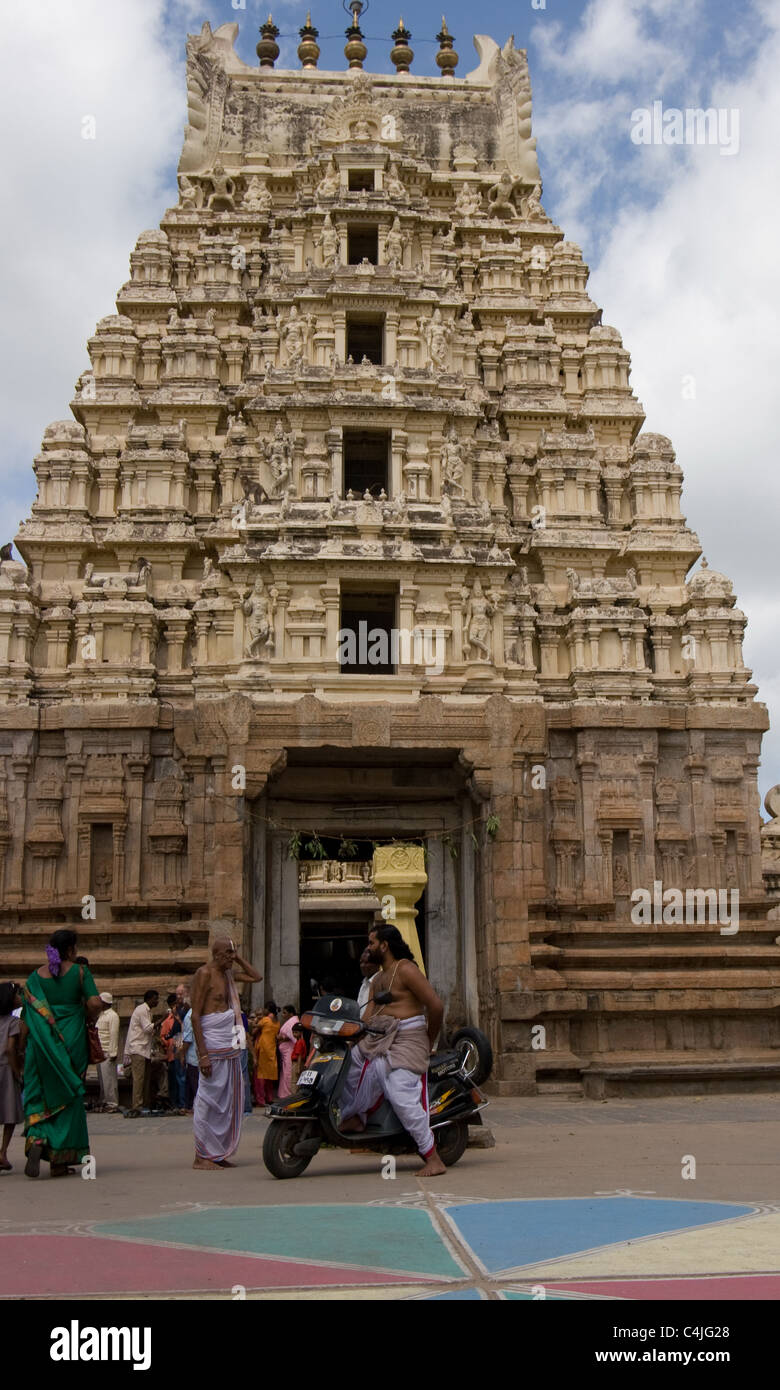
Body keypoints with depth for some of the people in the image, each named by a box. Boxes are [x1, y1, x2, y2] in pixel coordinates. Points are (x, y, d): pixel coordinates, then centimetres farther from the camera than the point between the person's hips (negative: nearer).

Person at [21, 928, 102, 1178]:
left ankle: (36, 1139, -15)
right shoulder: (79, 972, -4)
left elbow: (28, 1014, 2)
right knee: (68, 1095, 7)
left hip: (41, 1043, 2)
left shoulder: (35, 976, 5)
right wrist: (88, 1018, 6)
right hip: (71, 1040, -2)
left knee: (39, 1094, 11)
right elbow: (95, 1003, -14)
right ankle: (59, 1160, 9)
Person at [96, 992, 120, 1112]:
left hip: (108, 1052, -9)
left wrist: (113, 1053, -19)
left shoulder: (113, 1015, -10)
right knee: (101, 1078, 10)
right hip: (100, 1052, 9)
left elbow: (114, 1035, -15)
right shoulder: (102, 1015, 18)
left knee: (108, 1078, -7)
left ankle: (112, 1103, -4)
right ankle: (103, 1102, 16)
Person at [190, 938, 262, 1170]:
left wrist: (239, 959, 13)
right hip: (212, 1044, -9)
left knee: (229, 1099, 9)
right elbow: (195, 1015, -14)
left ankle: (219, 1153, 15)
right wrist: (202, 1053, -20)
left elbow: (256, 977, 27)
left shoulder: (228, 974, 15)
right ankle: (202, 1156, -1)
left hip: (231, 1045, 9)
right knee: (210, 1099, -6)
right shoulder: (205, 973, -10)